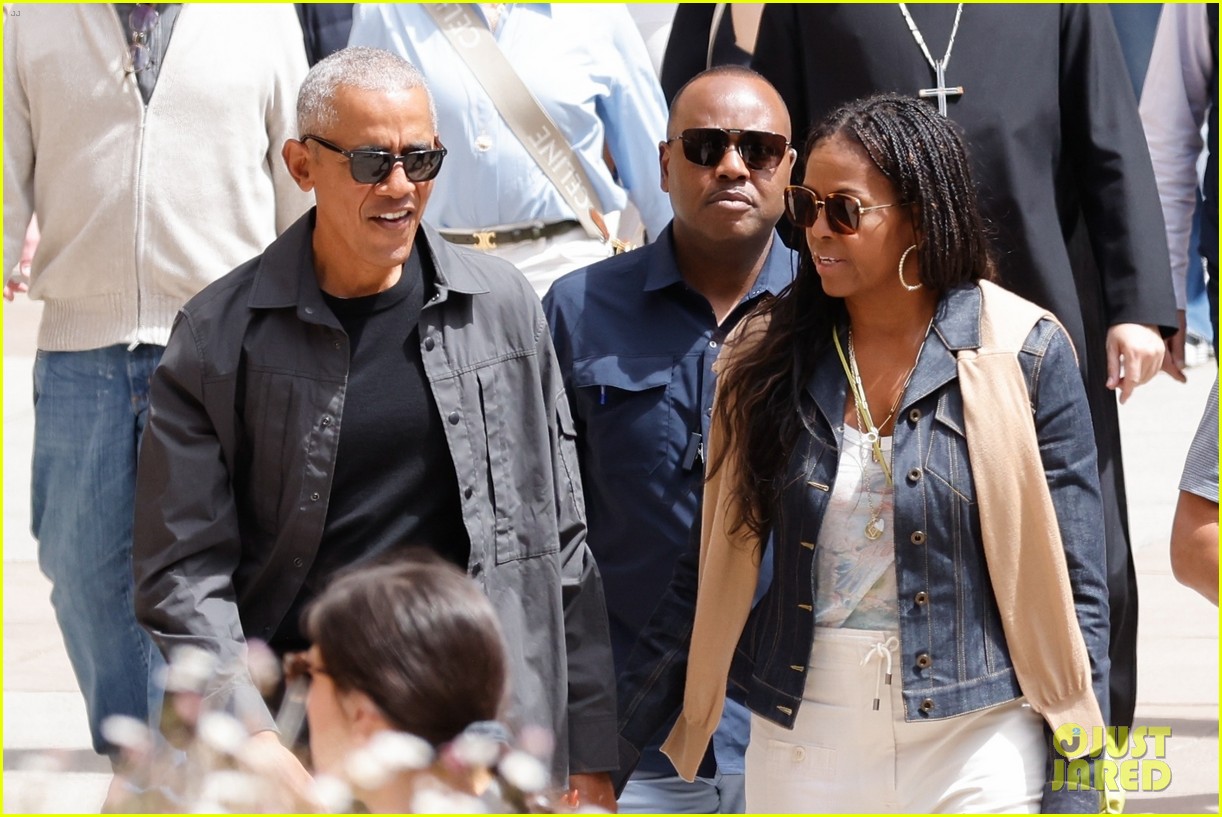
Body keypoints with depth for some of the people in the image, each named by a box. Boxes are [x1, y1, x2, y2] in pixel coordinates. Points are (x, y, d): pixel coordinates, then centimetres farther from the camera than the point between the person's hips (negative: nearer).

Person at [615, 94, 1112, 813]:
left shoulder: (1025, 354, -5)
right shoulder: (768, 355, 3)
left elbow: (1073, 592, -3)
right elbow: (717, 569, 9)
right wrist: (615, 746, 5)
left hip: (974, 746, -2)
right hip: (800, 746, 3)